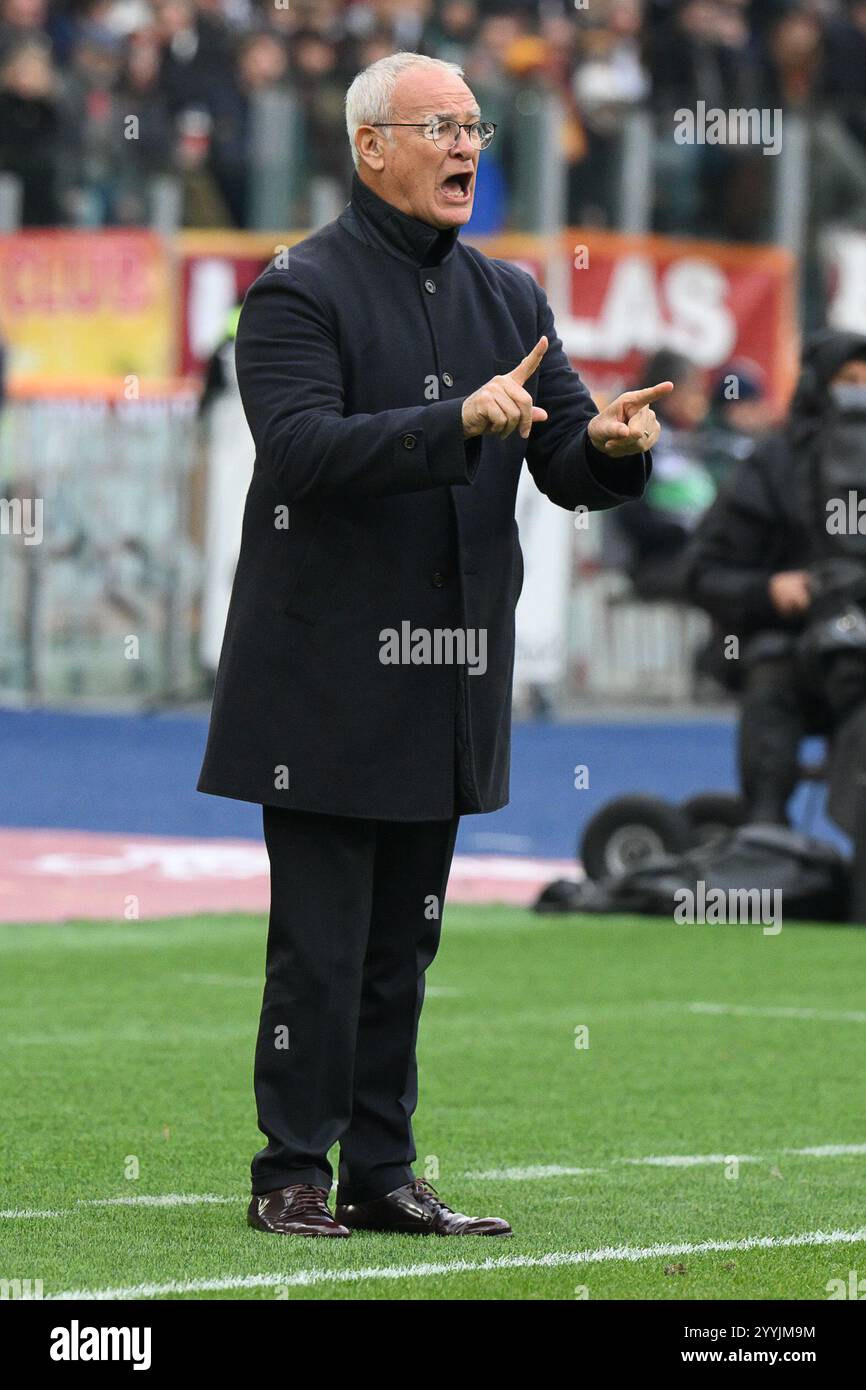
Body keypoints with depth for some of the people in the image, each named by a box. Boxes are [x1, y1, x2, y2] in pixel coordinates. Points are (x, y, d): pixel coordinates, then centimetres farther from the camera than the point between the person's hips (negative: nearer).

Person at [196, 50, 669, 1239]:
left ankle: (381, 1176, 16)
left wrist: (611, 444, -13)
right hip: (326, 676, -6)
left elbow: (571, 468, 11)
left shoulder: (508, 299, 13)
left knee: (402, 945, 10)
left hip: (447, 683, 6)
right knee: (320, 945, -5)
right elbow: (300, 446, -22)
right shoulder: (300, 292, -6)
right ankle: (291, 1176, 2)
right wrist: (460, 422, -30)